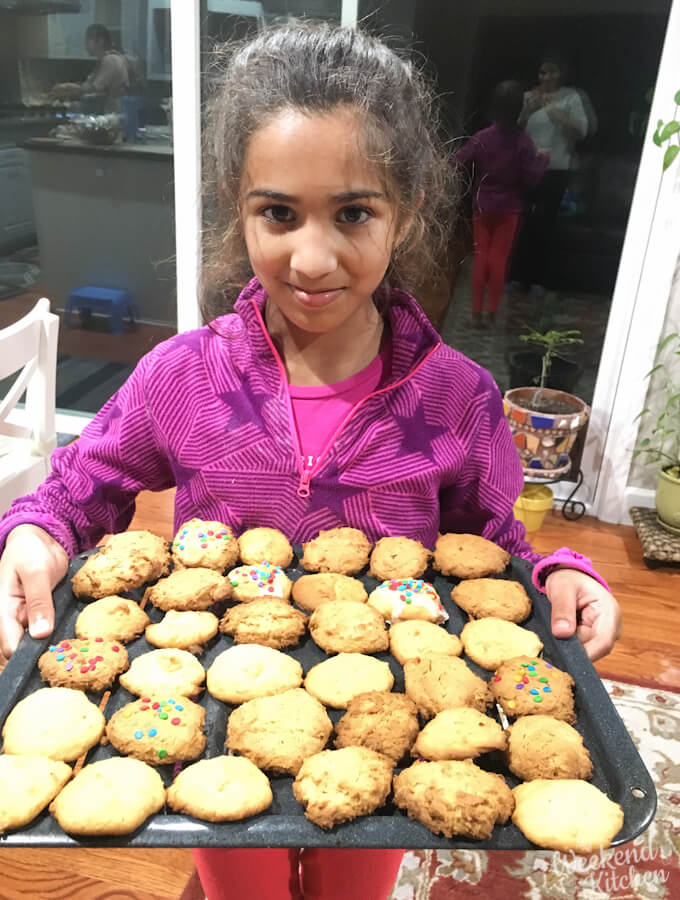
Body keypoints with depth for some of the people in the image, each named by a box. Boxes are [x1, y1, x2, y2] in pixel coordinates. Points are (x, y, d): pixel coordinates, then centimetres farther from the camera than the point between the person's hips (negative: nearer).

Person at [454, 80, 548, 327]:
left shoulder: (481, 138, -8)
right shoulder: (523, 142, -10)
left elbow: (457, 165, -9)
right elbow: (531, 178, -11)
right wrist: (542, 160, 6)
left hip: (482, 206, 1)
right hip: (509, 208, -1)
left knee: (481, 255, 6)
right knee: (499, 258, 6)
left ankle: (477, 311, 5)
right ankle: (492, 310, 11)